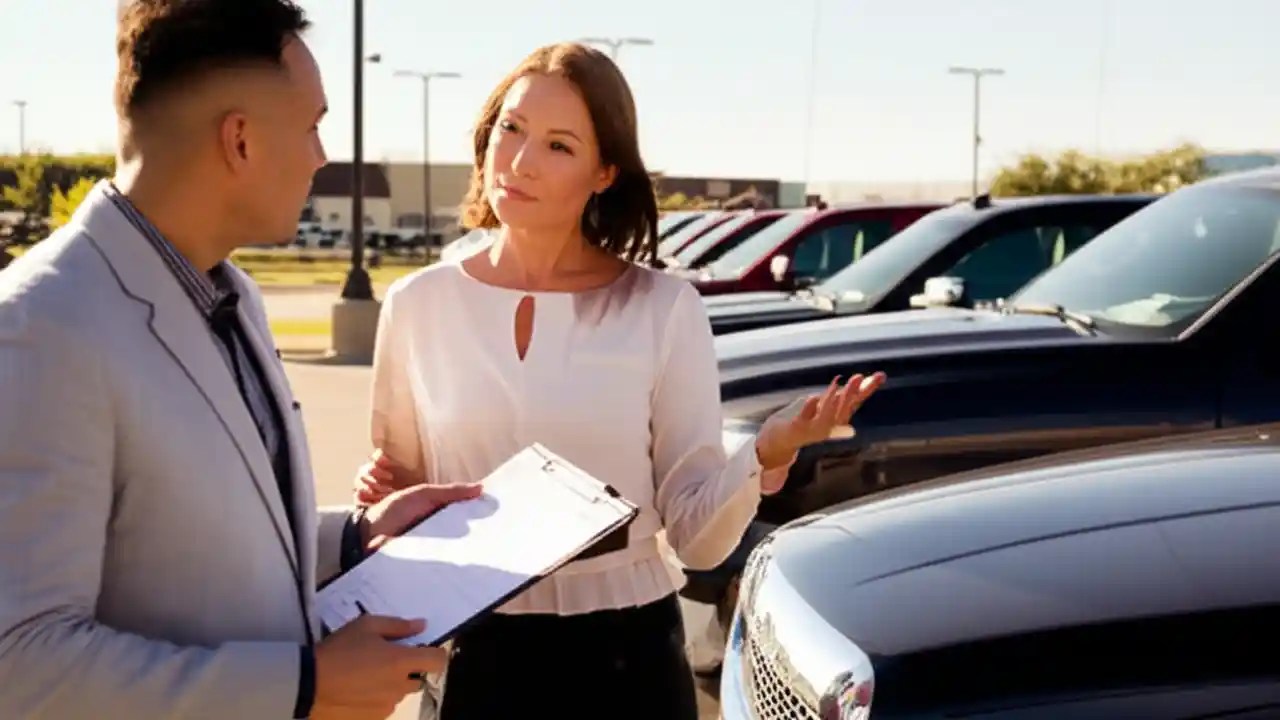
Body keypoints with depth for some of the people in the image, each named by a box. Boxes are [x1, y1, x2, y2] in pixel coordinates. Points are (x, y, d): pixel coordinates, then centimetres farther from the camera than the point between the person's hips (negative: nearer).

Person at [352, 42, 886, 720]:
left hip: (629, 657, -1)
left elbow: (697, 536, -7)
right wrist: (380, 502, -12)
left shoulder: (663, 308, -6)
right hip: (478, 657, 1)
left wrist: (765, 456, -24)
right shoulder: (417, 304, -2)